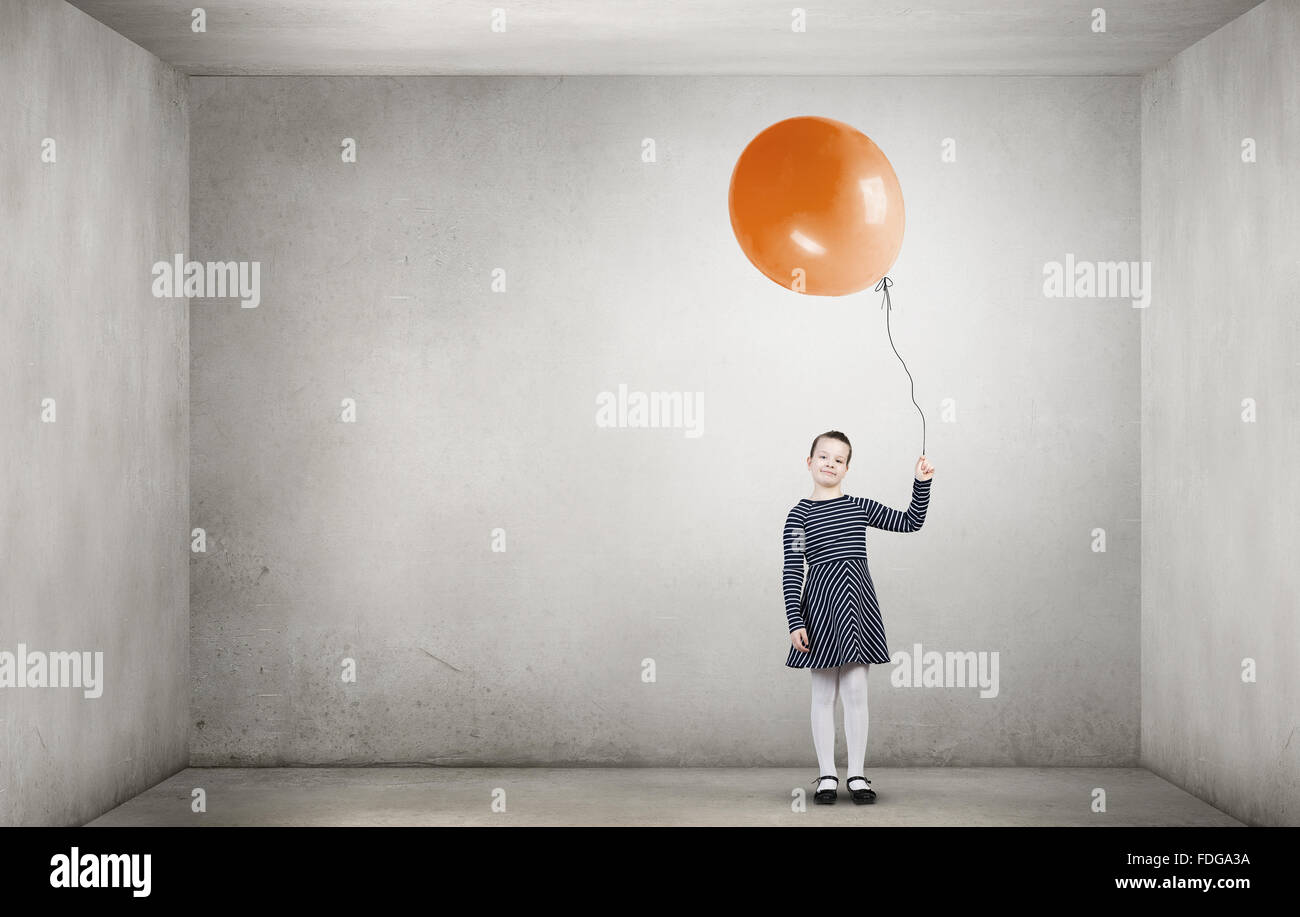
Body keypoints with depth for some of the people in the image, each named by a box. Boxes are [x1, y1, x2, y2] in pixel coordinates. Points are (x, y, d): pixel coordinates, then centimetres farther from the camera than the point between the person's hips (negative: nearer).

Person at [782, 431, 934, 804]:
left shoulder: (861, 507, 9)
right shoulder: (801, 513, -1)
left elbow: (910, 522, 14)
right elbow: (791, 573, -5)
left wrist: (922, 483, 2)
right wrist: (795, 622, -12)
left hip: (858, 602, 3)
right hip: (821, 603, -2)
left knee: (855, 690, 3)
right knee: (824, 693, 4)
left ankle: (857, 775, 12)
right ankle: (827, 775, 13)